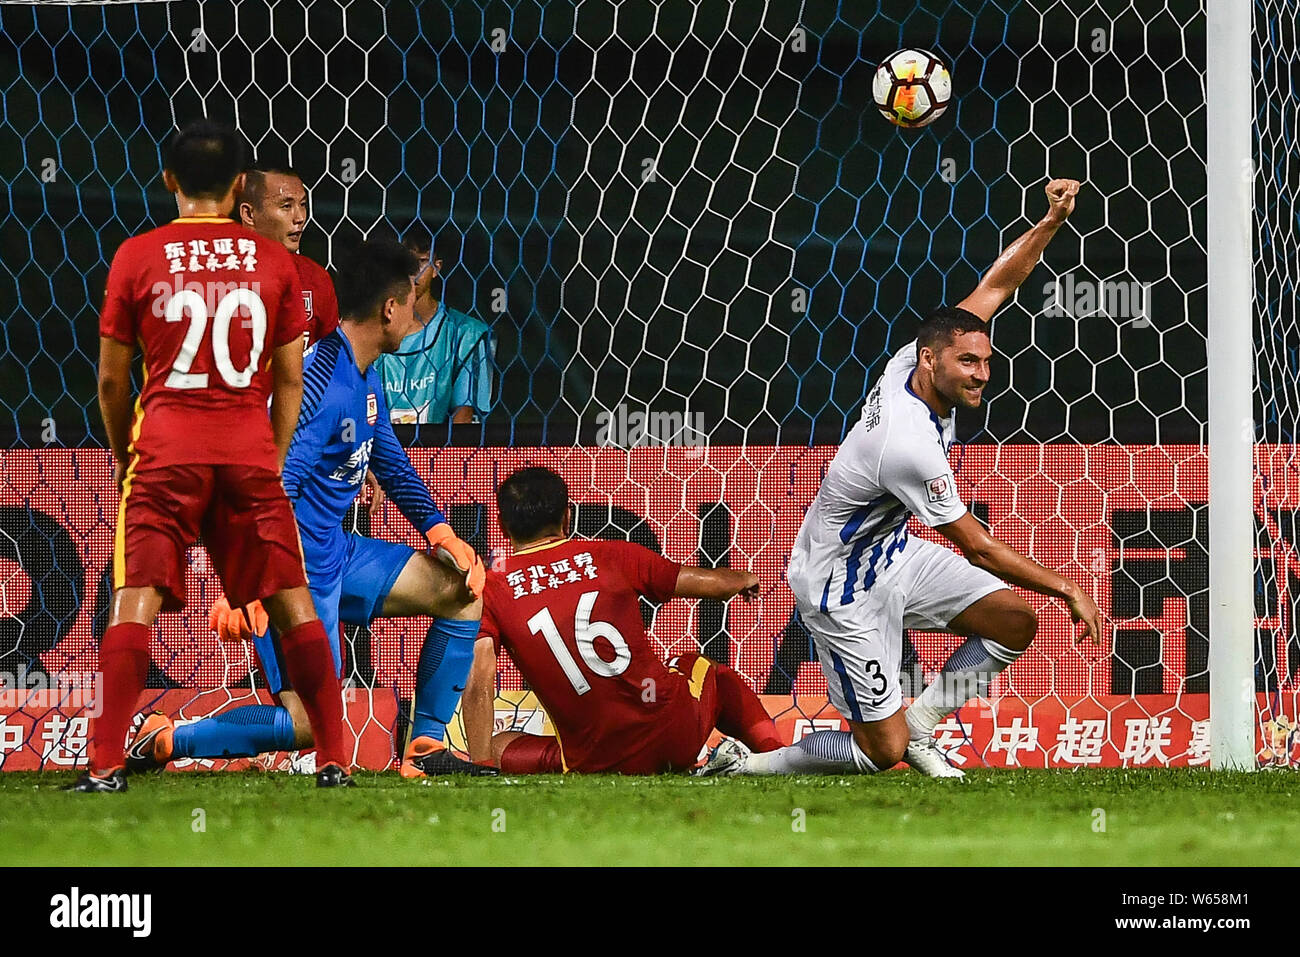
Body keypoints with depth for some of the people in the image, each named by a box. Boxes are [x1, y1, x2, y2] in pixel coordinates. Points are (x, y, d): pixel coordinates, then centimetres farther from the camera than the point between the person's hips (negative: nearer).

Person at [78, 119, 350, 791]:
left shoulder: (137, 256, 1)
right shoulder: (272, 260, 5)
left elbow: (111, 378, 4)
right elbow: (290, 379, 8)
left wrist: (123, 454, 18)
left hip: (164, 447, -2)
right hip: (250, 450, 2)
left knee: (135, 602, -3)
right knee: (291, 602, 8)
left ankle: (108, 763, -12)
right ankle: (335, 757, 7)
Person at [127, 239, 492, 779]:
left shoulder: (367, 379, 10)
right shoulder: (322, 381, -23)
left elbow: (391, 465, 23)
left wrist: (439, 532, 9)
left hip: (337, 552, 10)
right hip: (297, 569, -10)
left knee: (465, 590, 9)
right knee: (311, 725, -17)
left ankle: (426, 745, 11)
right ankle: (161, 742, -5)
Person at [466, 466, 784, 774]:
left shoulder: (491, 589, -1)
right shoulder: (610, 556, 3)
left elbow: (479, 685, -11)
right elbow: (714, 584, 11)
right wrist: (744, 580, 34)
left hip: (595, 762, -3)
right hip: (675, 730, 3)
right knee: (715, 674, 36)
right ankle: (775, 750, 15)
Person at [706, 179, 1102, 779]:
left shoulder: (913, 362, -12)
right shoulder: (910, 446, -34)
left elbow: (994, 285, 0)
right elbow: (979, 550, -24)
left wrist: (1052, 221, -12)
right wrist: (1068, 590, -15)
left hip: (892, 555, 9)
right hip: (845, 590, -9)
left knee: (1016, 622, 1)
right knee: (883, 750, -6)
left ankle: (919, 722, 14)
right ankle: (744, 765, 10)